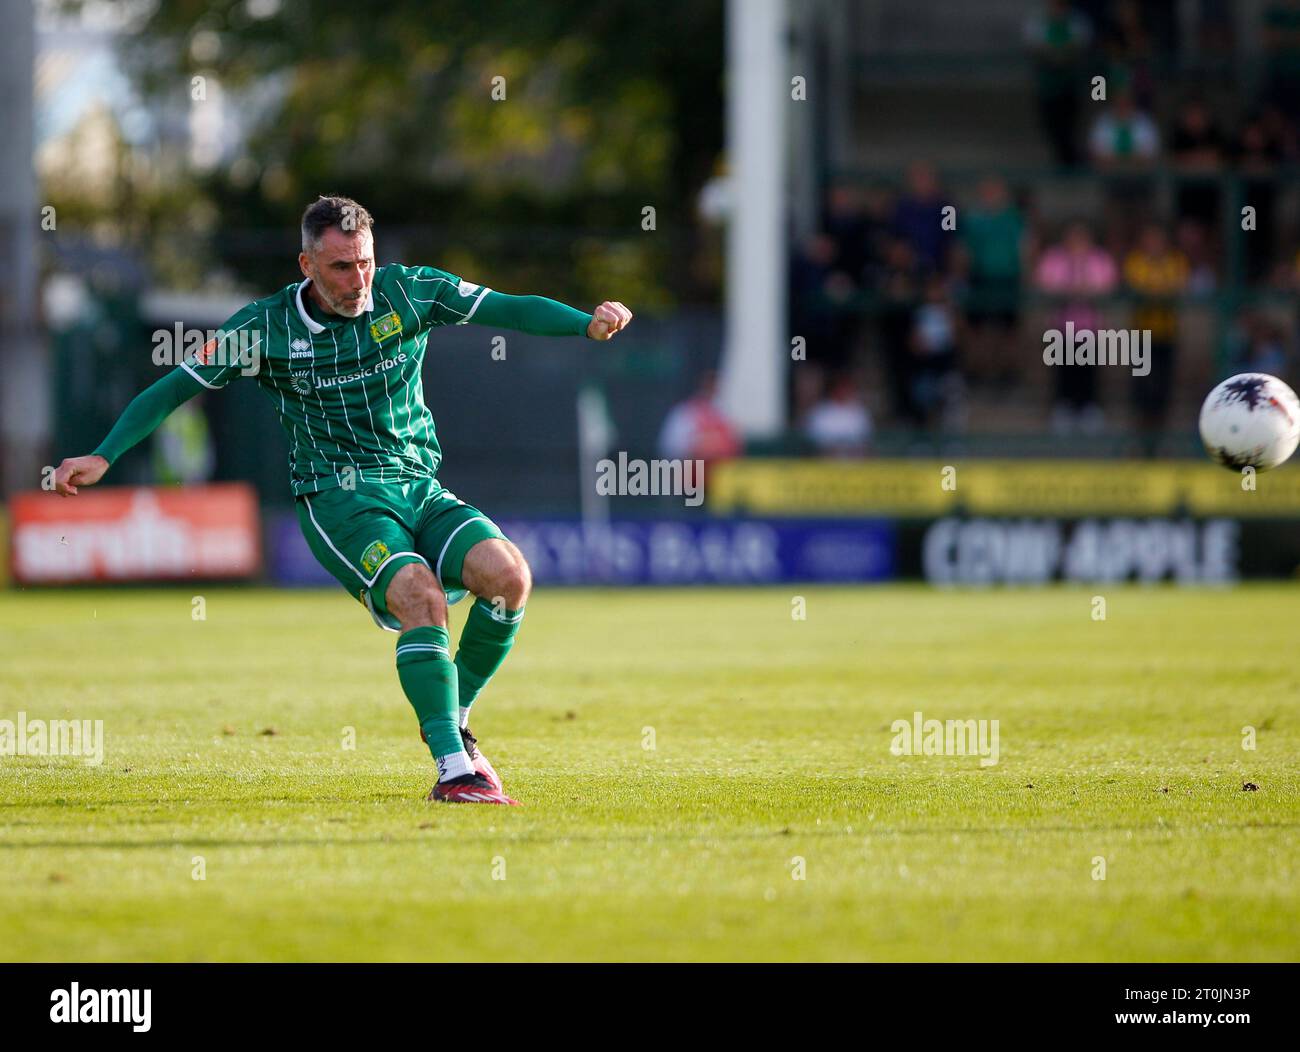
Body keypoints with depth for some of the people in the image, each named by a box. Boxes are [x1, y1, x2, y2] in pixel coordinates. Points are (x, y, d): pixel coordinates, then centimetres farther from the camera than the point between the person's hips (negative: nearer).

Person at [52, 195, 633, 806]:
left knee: (507, 574, -23)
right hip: (337, 499, -4)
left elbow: (510, 309, -3)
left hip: (421, 489, 4)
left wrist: (587, 324, -21)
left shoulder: (408, 292, 2)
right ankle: (452, 769, -32)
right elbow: (174, 387, 3)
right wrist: (104, 457, -7)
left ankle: (455, 723, -2)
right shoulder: (267, 328, -2)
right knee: (421, 597, -31)